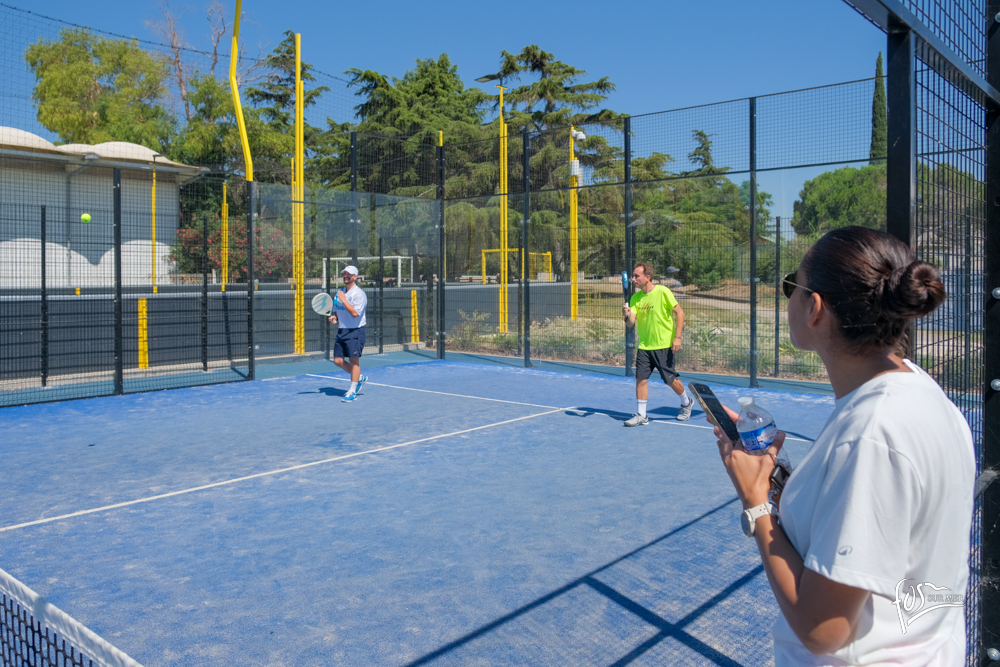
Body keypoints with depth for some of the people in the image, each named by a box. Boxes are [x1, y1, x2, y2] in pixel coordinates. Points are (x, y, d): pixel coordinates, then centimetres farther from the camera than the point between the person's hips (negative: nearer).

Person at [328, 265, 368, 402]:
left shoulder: (359, 293, -12)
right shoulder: (339, 292, 12)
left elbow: (355, 313, -23)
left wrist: (343, 299, -19)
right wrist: (333, 317, 1)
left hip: (355, 331, -8)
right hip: (342, 331, 8)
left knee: (354, 360, -4)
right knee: (338, 361, 6)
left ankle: (352, 391, 7)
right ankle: (360, 378, 26)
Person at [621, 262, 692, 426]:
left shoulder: (662, 292, -11)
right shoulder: (635, 297, 4)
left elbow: (679, 312, -8)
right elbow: (631, 323, -1)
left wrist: (677, 337, -14)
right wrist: (627, 315, -25)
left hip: (664, 345, -5)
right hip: (644, 345, 5)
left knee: (670, 380, 2)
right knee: (641, 378, -2)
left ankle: (686, 402, 31)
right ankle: (642, 415, 8)